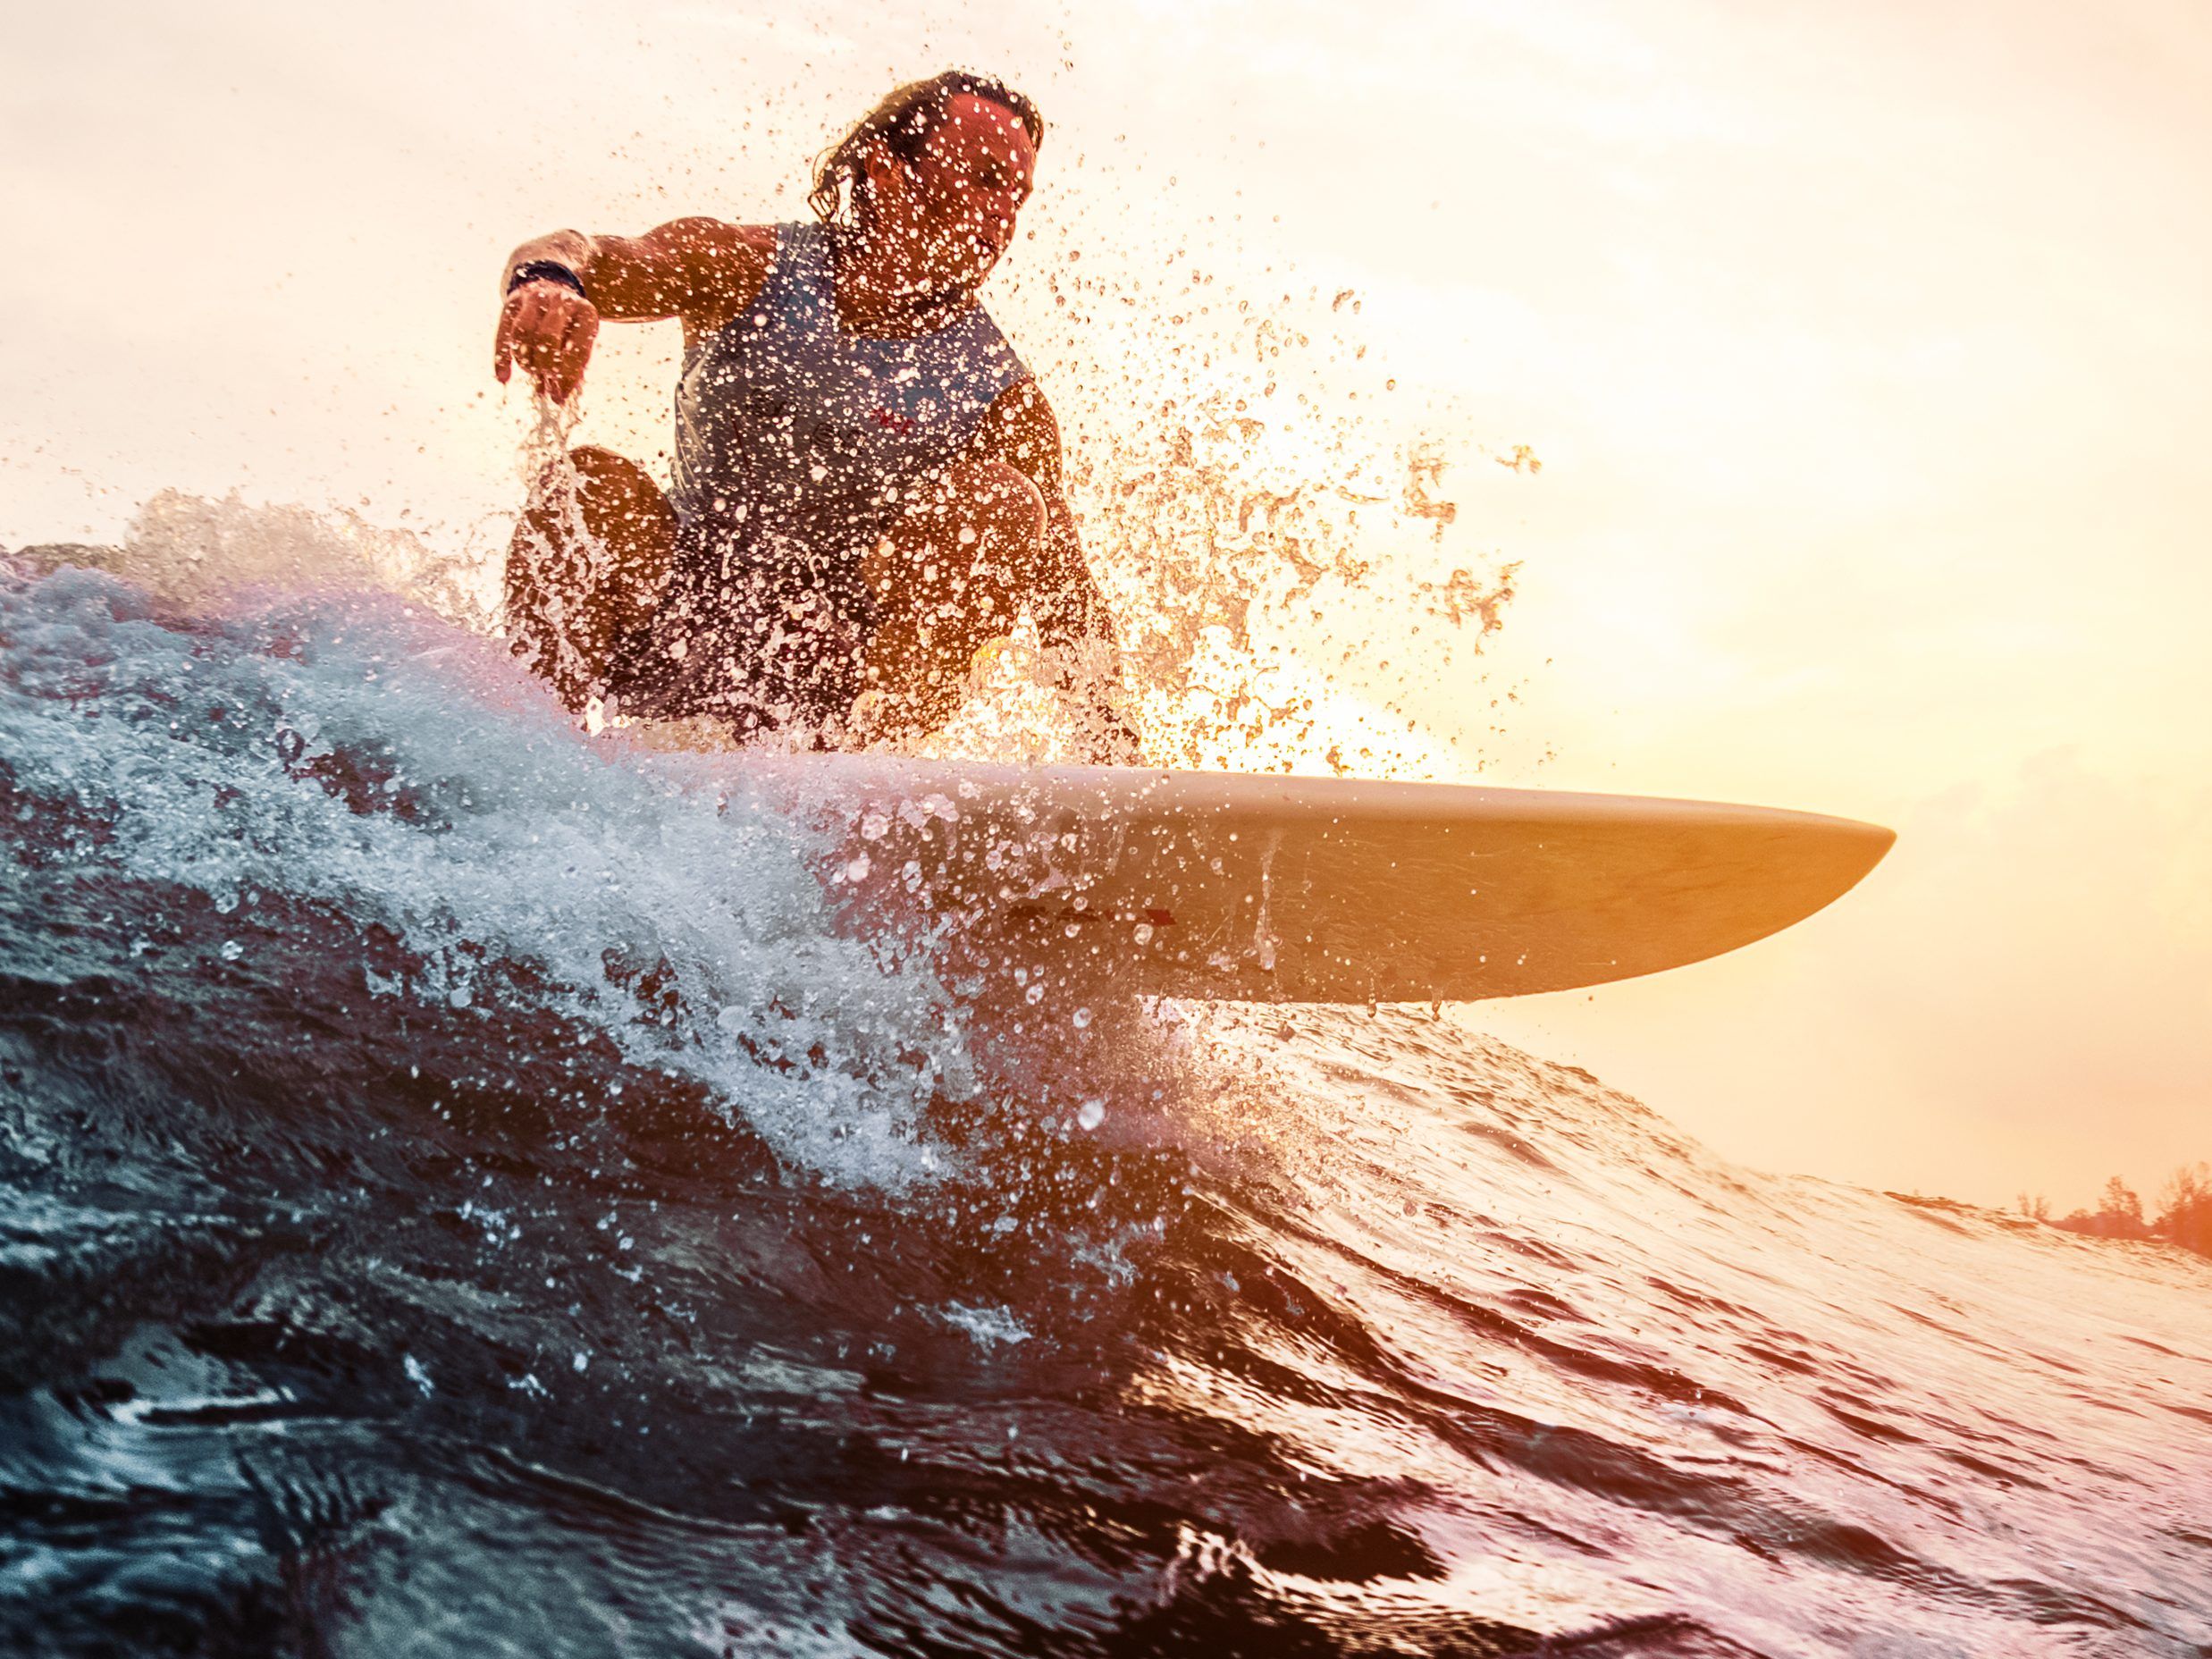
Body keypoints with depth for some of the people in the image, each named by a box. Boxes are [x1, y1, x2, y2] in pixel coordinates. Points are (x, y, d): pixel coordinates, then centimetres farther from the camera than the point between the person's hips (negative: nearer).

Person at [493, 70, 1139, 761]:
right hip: (676, 626, 0)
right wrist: (548, 281, -47)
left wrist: (1115, 748, -16)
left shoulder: (1000, 396, -5)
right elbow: (606, 261, -22)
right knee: (593, 483, -29)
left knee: (999, 499, -23)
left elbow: (1065, 584, -5)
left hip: (834, 664, 0)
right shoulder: (749, 273, -5)